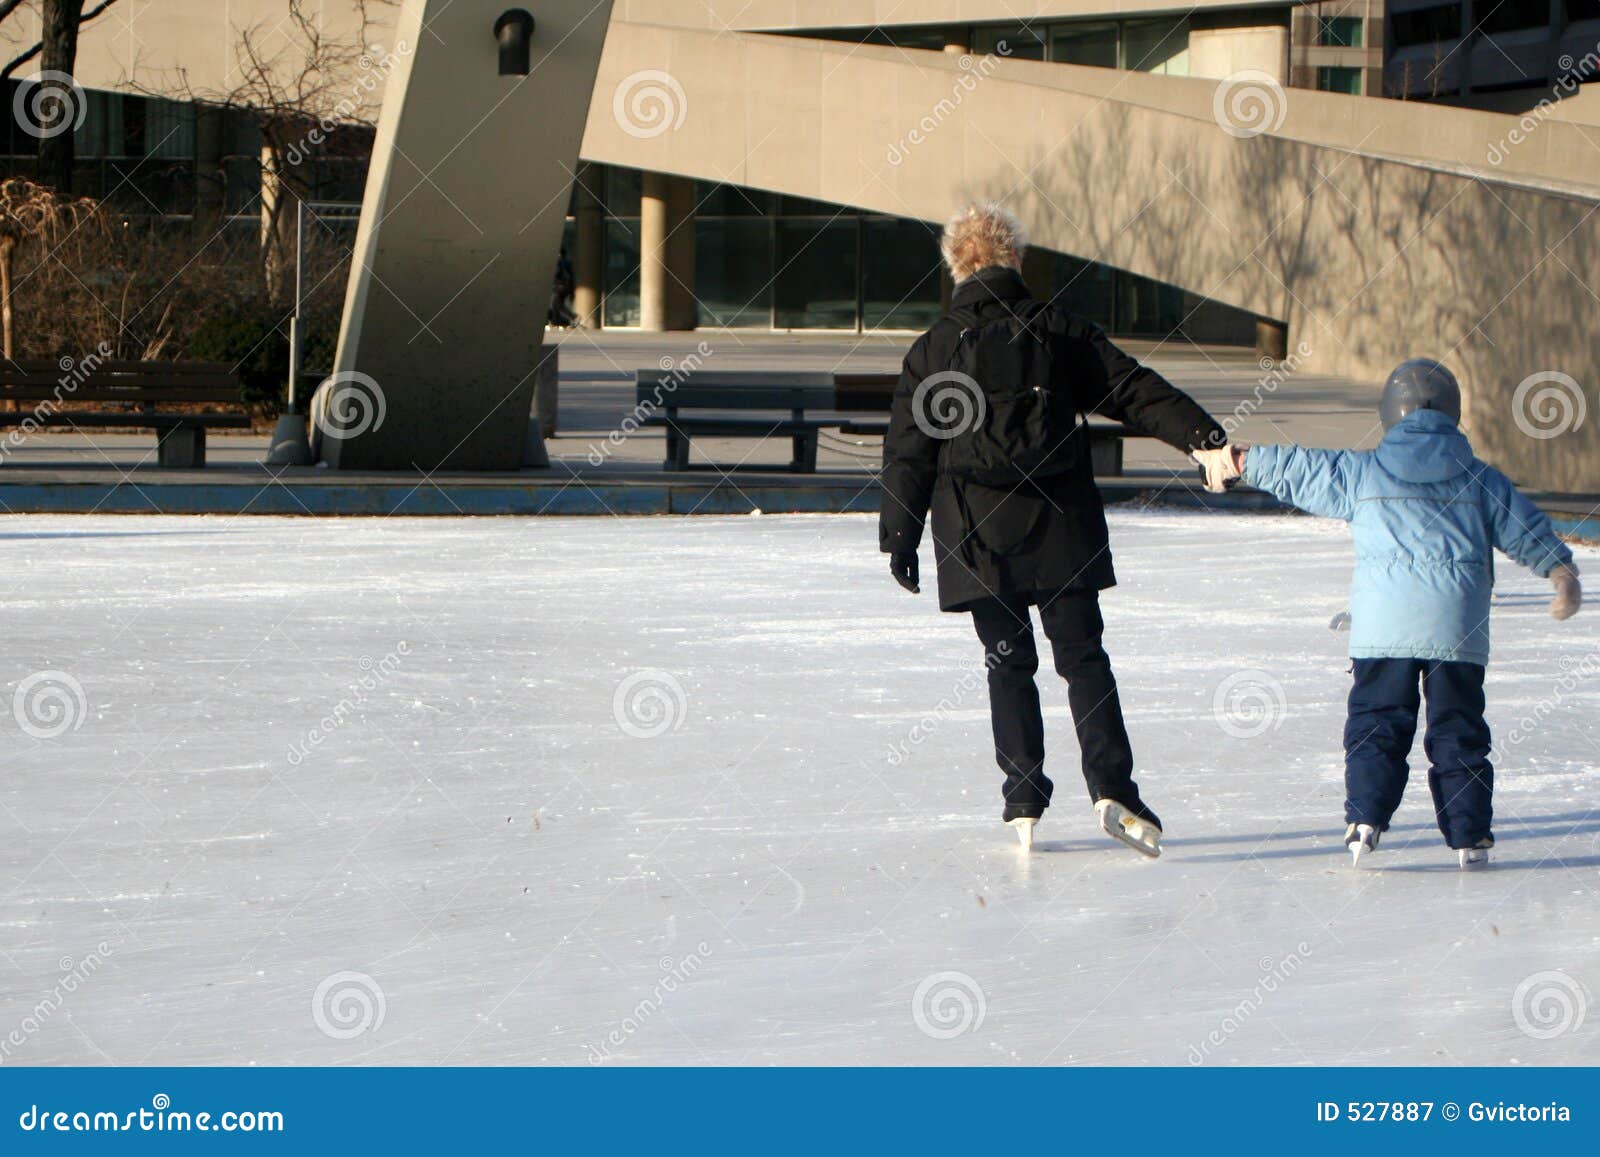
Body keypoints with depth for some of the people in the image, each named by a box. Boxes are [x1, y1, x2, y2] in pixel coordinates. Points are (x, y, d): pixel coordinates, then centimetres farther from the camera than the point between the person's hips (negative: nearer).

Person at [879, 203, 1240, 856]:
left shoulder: (933, 350, 1)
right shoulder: (1060, 330, 1)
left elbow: (909, 452, 2)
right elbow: (1135, 390, -4)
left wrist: (898, 539, 9)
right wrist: (1203, 438, -7)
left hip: (976, 535, 0)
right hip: (1060, 528, 0)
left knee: (1008, 663, 9)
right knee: (1082, 655, 3)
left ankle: (1023, 802, 6)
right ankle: (1111, 789, -12)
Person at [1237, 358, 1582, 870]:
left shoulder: (1359, 473, 7)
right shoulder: (1482, 481, 8)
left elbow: (1296, 472, 18)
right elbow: (1527, 530, 6)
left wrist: (1247, 459, 33)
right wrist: (1561, 569, 12)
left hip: (1382, 627, -1)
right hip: (1457, 629, 1)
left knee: (1375, 724, 6)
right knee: (1458, 729, 8)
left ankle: (1365, 818, -10)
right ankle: (1469, 836, 6)